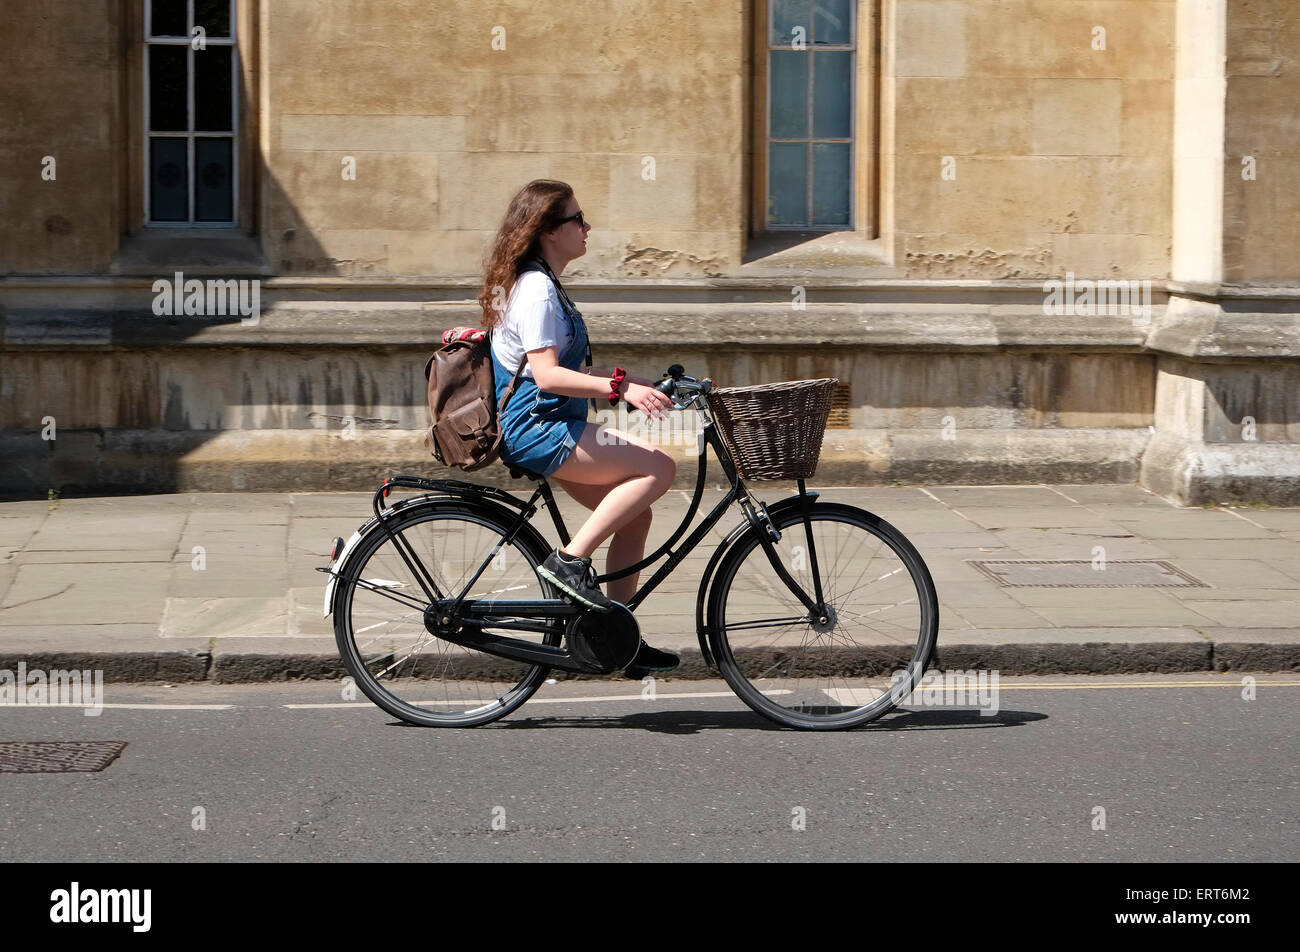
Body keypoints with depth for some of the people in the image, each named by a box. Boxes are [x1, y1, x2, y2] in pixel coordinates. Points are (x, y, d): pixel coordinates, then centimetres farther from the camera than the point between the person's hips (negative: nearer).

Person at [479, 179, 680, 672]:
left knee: (634, 516, 9)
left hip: (548, 429, 10)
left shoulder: (540, 284, 17)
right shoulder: (536, 290, -16)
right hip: (537, 431, -10)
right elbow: (547, 374, -25)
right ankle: (570, 560, -16)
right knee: (658, 467, -18)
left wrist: (629, 380, 20)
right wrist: (621, 387, -31)